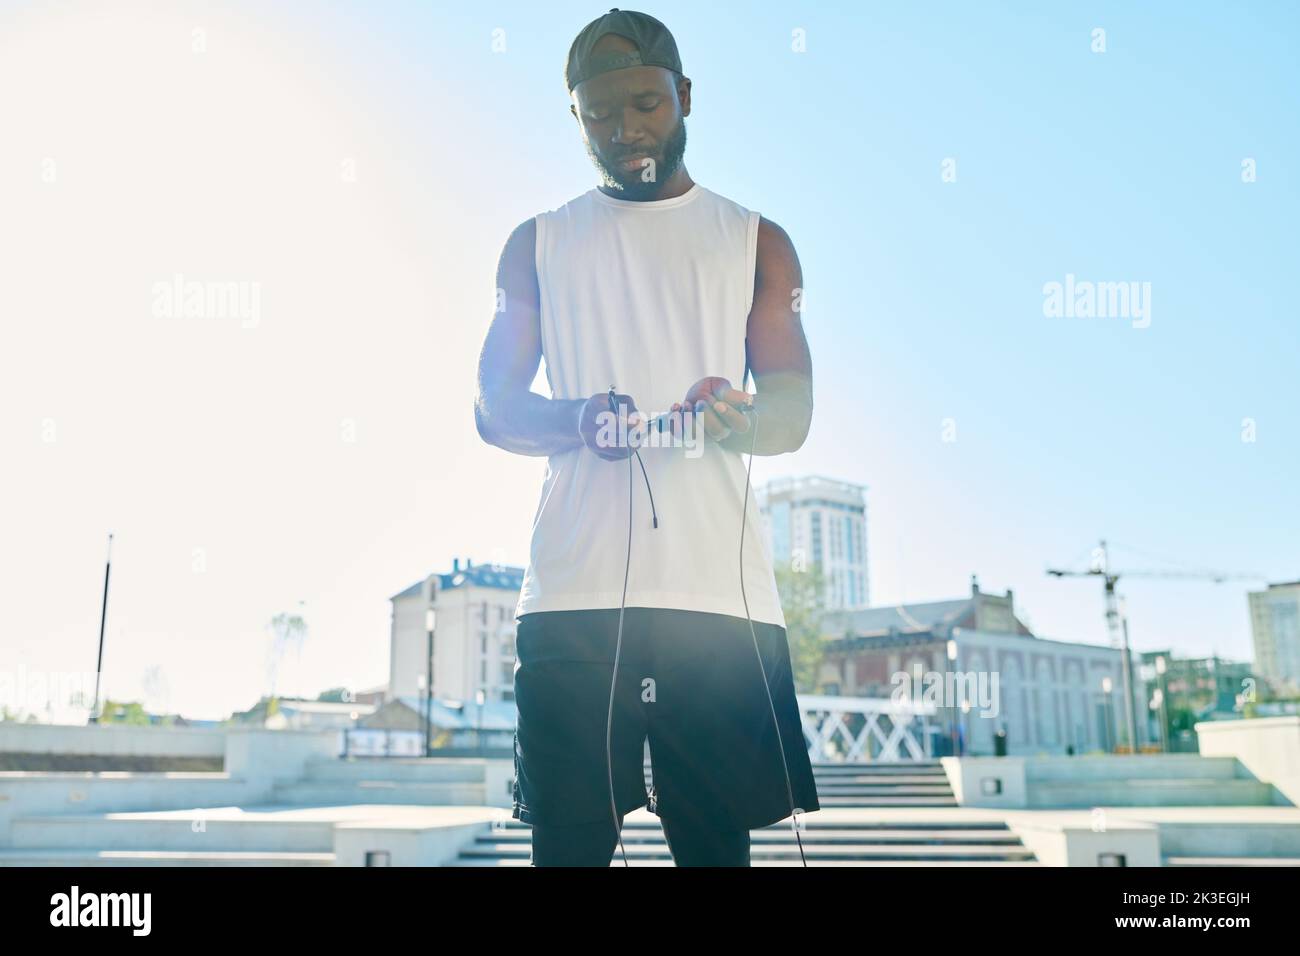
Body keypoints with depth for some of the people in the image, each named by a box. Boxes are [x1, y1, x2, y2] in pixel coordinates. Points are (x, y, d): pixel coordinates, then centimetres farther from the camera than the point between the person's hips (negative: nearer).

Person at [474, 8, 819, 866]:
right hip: (574, 593, 1)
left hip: (719, 592, 0)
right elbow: (495, 410, 11)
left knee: (717, 841, 1)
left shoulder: (755, 242, 16)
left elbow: (794, 412, 8)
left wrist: (740, 419, -17)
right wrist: (578, 422, -12)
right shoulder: (539, 244, 17)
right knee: (568, 842, 0)